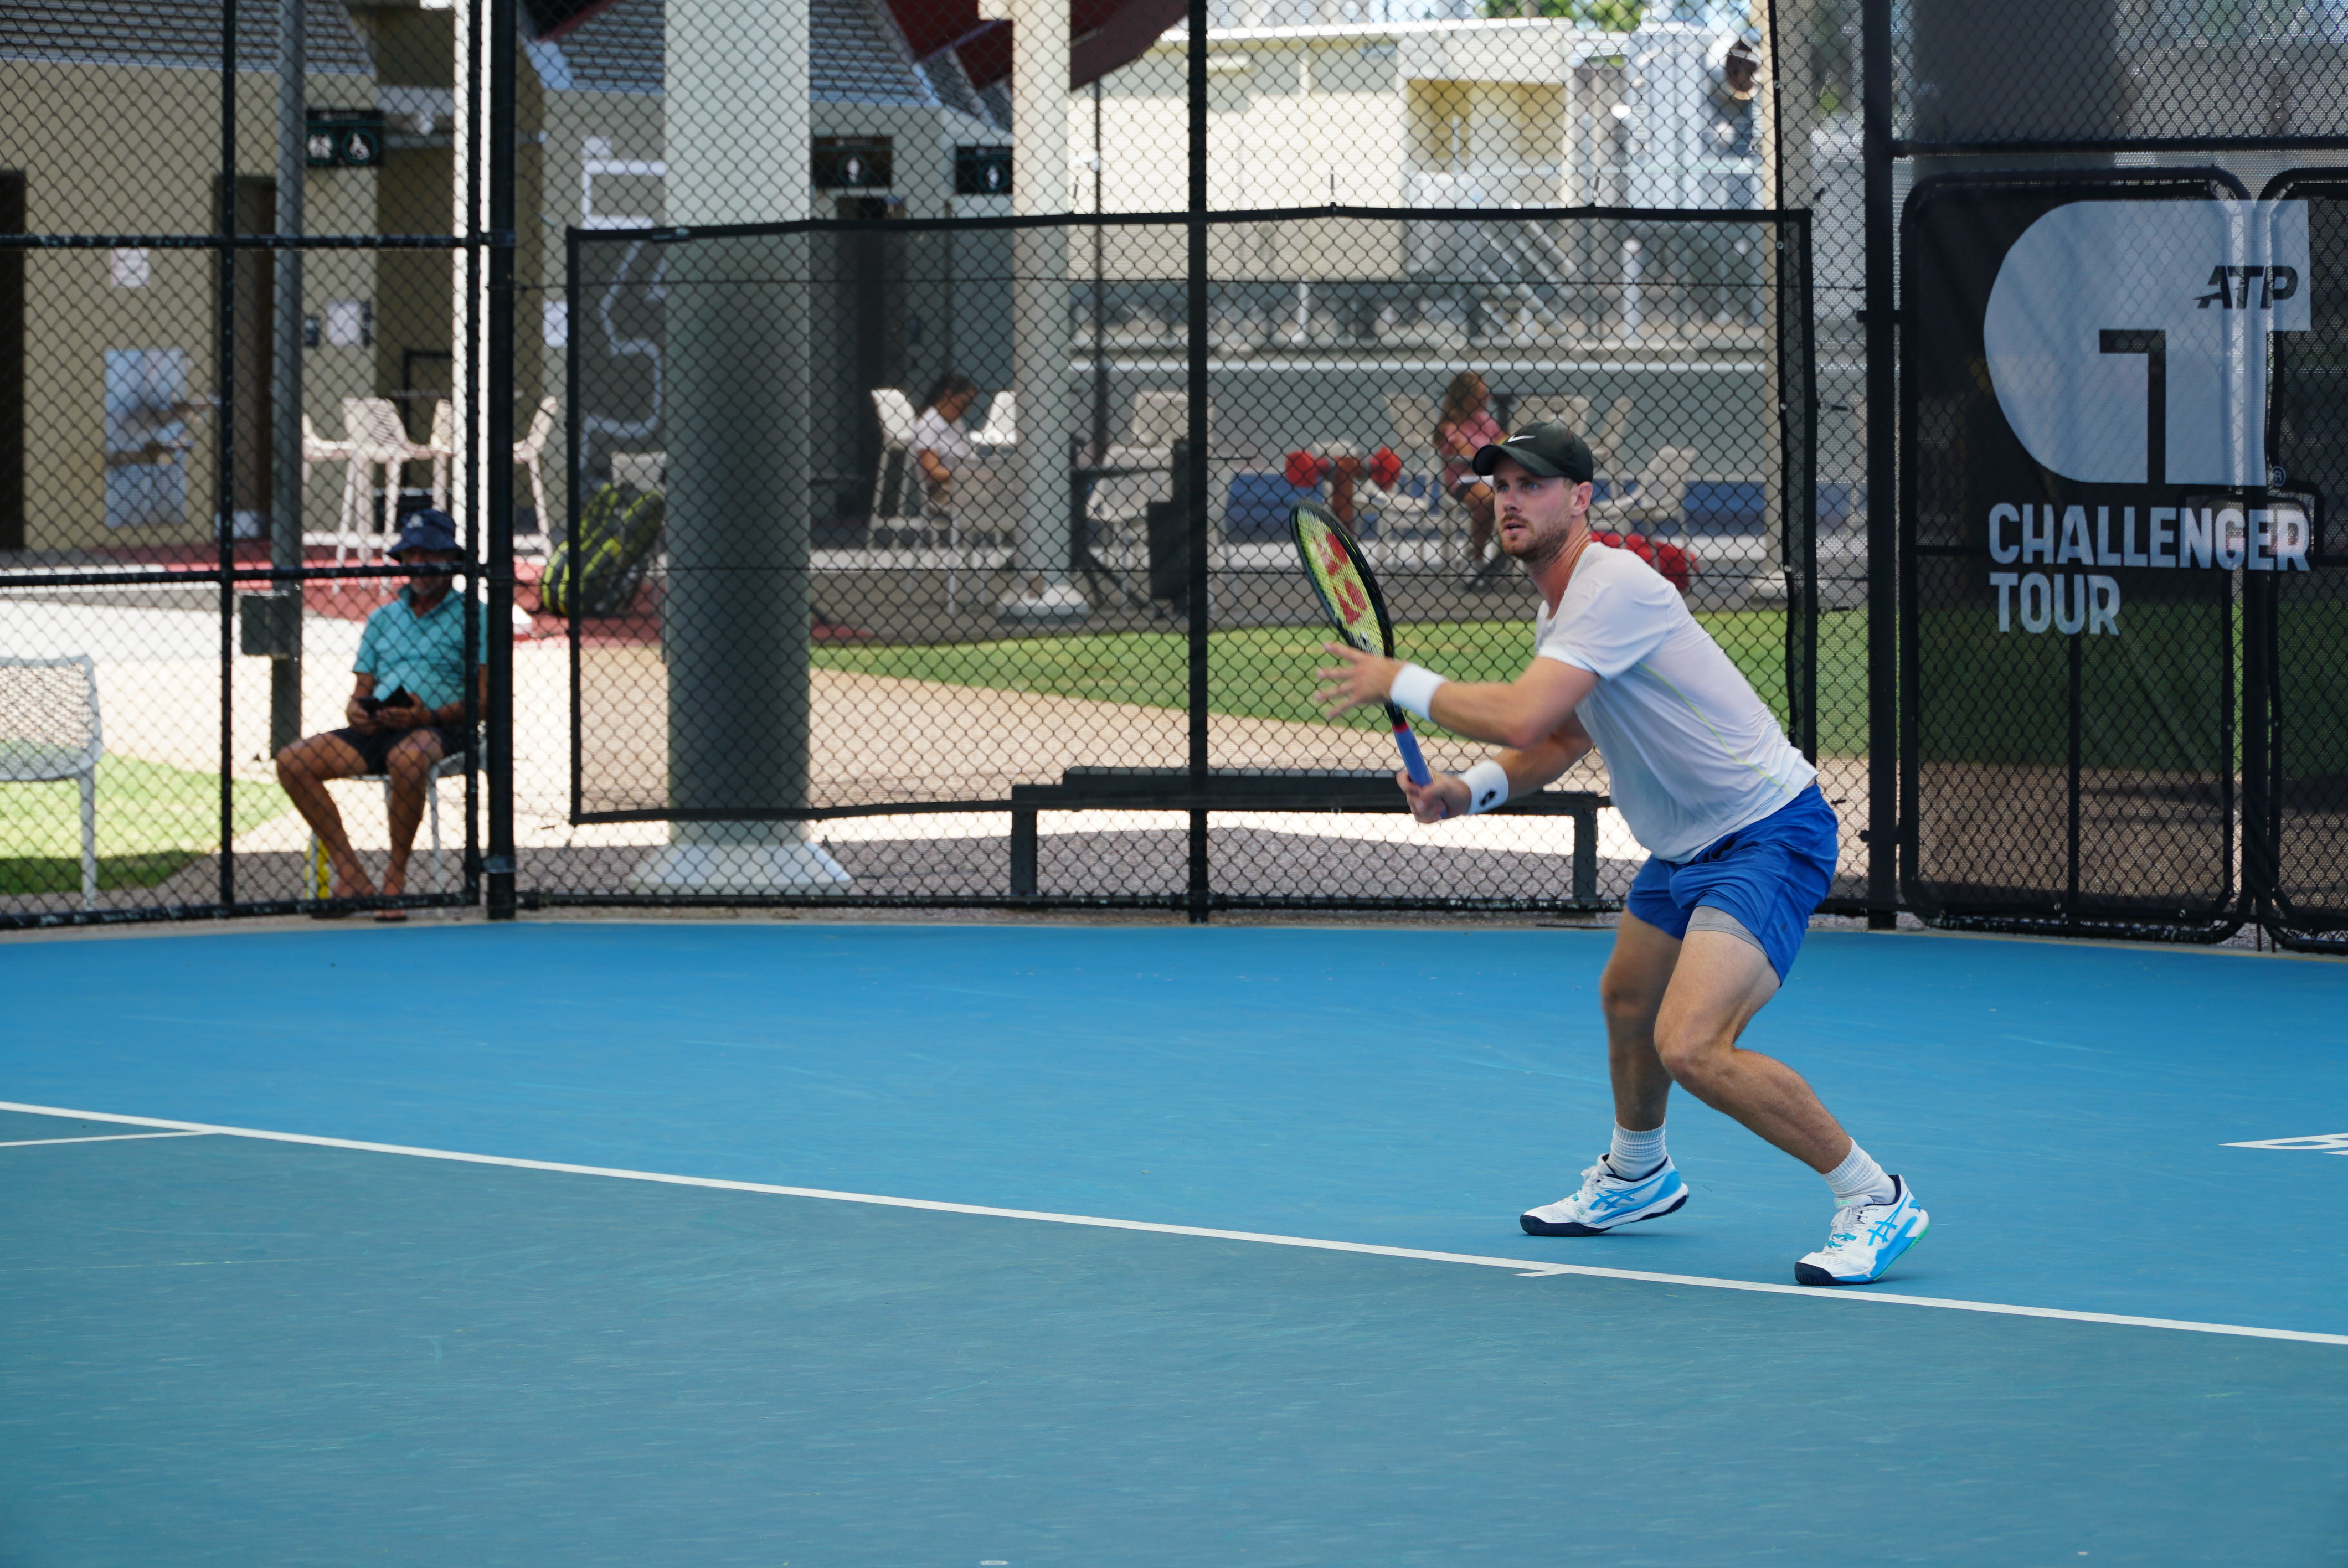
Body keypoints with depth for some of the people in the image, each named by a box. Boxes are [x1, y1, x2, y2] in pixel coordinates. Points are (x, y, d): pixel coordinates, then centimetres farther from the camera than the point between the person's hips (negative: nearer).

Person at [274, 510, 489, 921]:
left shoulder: (473, 616, 6)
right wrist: (356, 710, -4)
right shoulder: (383, 619, 23)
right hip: (377, 729, 6)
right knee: (292, 761, -17)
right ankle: (351, 875, -16)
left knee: (407, 758, -42)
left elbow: (485, 697, -4)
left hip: (441, 730, -6)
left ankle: (395, 876, -26)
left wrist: (430, 716, -19)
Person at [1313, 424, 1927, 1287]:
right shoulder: (1558, 606, 10)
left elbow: (1521, 716, -31)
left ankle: (1874, 1199, -12)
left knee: (1690, 1046, -24)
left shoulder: (1616, 586, -23)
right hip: (1686, 843, 11)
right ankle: (1636, 1175, 55)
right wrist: (1471, 788, 4)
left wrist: (1399, 681, -17)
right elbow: (1562, 737, 23)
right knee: (1626, 1003, 28)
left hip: (1766, 835, -11)